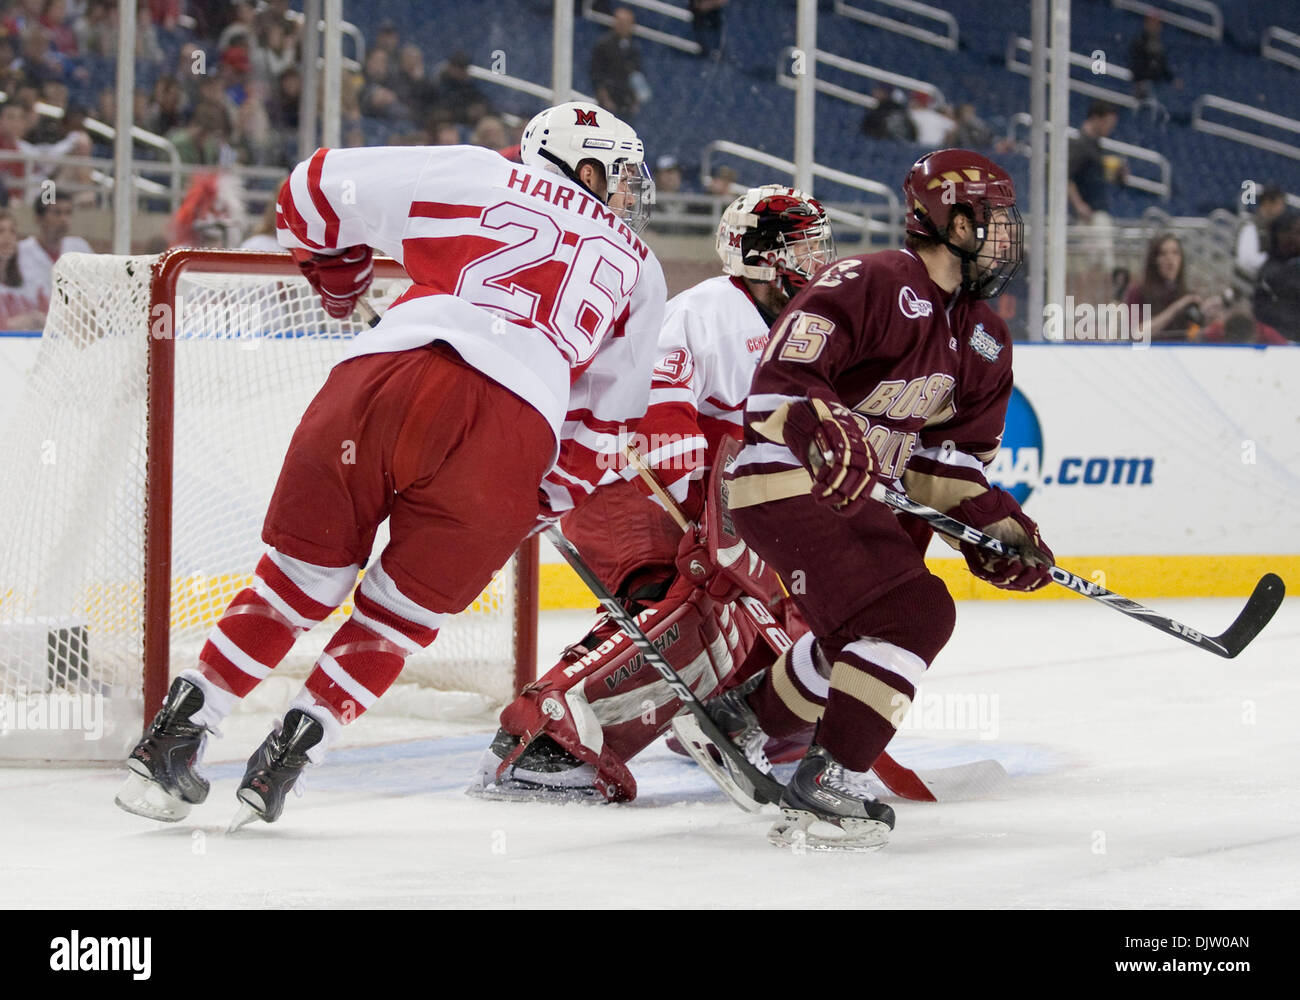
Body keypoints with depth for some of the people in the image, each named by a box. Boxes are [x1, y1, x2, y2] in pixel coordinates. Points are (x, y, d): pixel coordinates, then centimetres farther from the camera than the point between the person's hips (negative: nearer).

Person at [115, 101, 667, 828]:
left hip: (383, 380, 1)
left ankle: (174, 736, 14)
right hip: (512, 435, -1)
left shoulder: (479, 177, 23)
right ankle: (286, 761, 9)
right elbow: (605, 420, 29)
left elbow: (319, 188, 23)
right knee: (403, 612, 17)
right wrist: (537, 506, 38)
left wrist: (337, 277, 41)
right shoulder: (639, 270, 28)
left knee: (300, 580, 16)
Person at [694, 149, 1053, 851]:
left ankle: (743, 718, 42)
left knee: (865, 633, 23)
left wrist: (995, 526, 0)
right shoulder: (870, 284, -15)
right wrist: (824, 432, -40)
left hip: (863, 496, 10)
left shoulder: (983, 340, 13)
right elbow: (782, 374, -23)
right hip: (787, 477, -10)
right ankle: (826, 788, -24)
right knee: (911, 614, -22)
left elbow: (952, 456, 14)